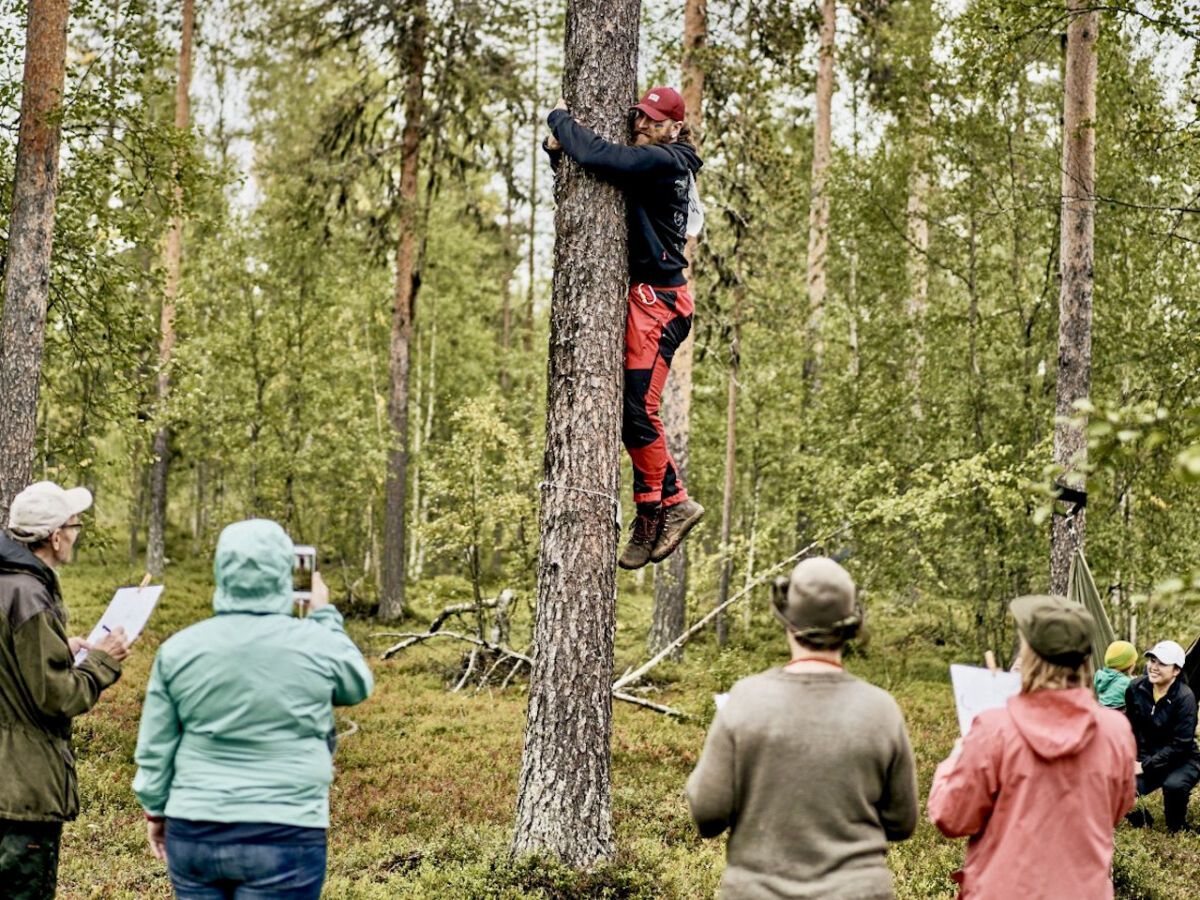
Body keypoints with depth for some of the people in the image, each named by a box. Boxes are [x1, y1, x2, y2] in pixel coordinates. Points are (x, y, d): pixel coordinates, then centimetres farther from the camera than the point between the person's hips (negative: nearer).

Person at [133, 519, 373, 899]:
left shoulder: (179, 648, 0)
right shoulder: (317, 644, -7)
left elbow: (154, 748, 7)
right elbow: (358, 686, 15)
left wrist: (155, 808, 22)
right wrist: (326, 617, 27)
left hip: (194, 832, 3)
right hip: (283, 838, -3)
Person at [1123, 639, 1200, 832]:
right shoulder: (1136, 688, -7)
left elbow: (1179, 745, -23)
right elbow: (1130, 728, 9)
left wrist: (1145, 766, -22)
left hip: (1181, 761, -4)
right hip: (1146, 760, 4)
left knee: (1174, 784, -38)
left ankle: (1177, 829, -9)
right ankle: (1141, 819, 11)